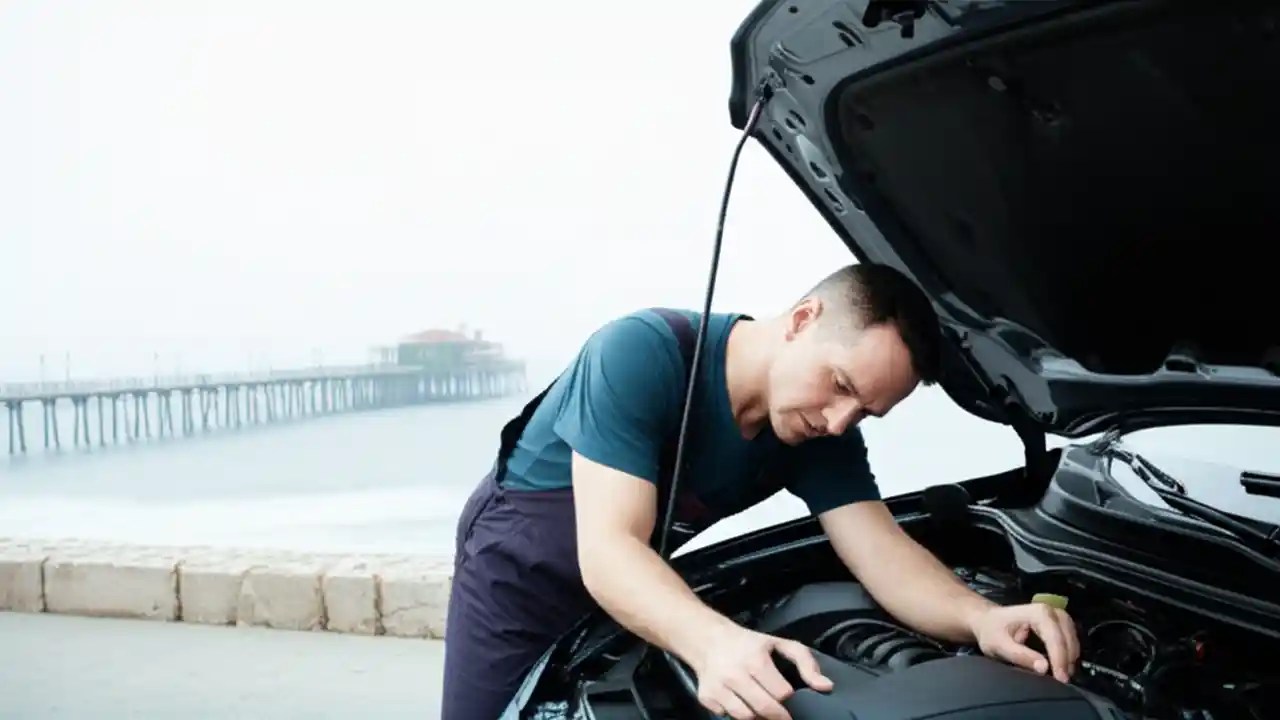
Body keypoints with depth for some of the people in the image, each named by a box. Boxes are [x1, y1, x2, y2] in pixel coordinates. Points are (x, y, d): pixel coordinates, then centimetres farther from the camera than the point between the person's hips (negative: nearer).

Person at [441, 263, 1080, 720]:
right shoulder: (641, 355, -35)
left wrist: (981, 617, -44)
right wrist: (712, 641, -58)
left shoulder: (821, 431, -16)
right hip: (519, 566, -4)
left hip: (632, 587, 5)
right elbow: (608, 549, -41)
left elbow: (882, 549, -23)